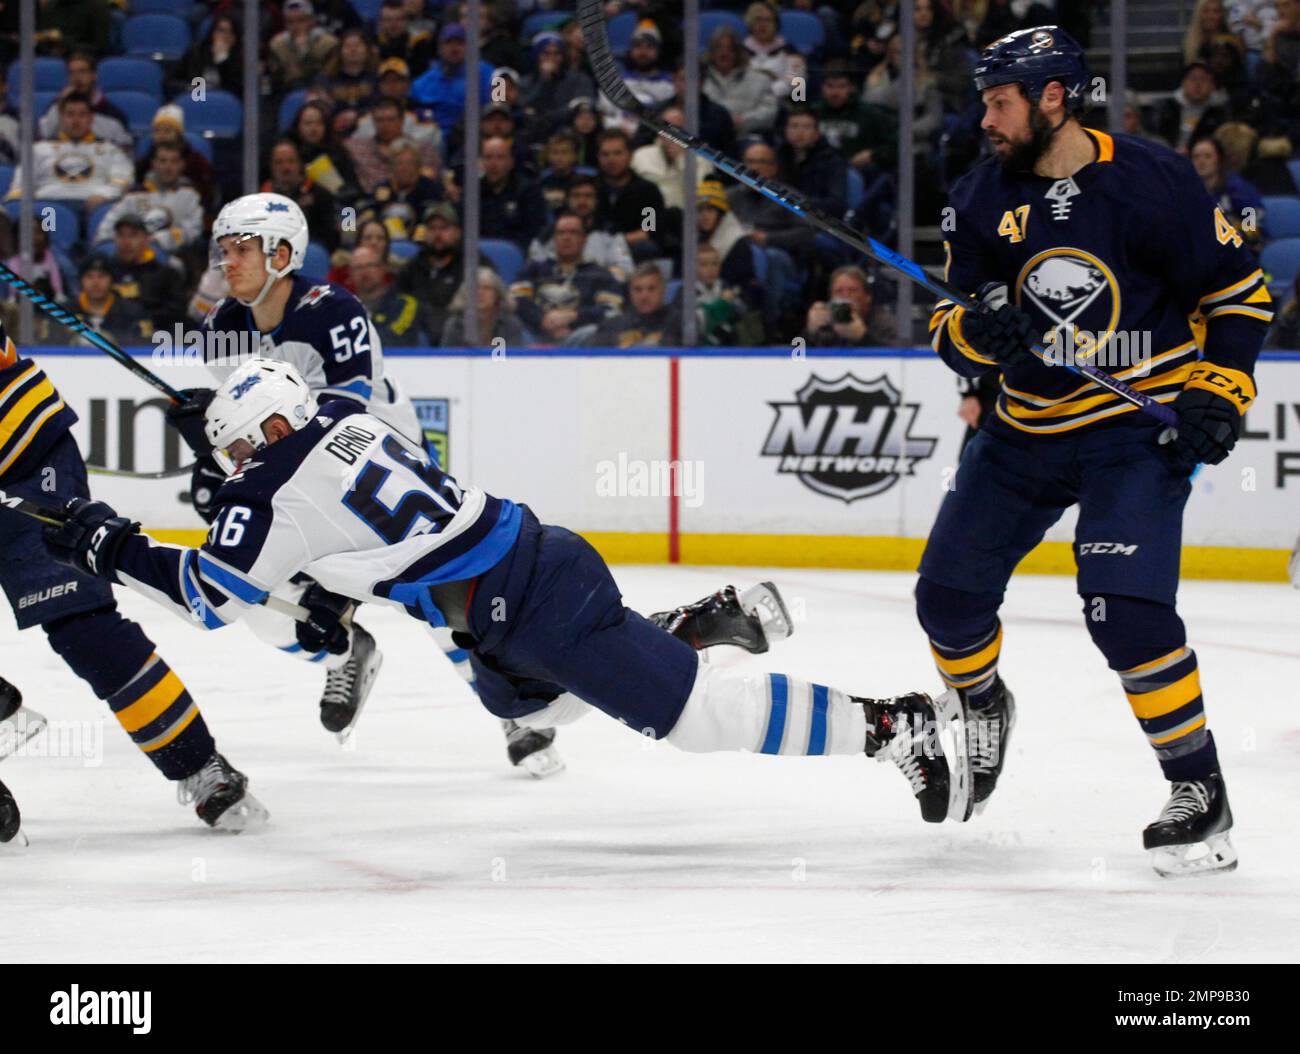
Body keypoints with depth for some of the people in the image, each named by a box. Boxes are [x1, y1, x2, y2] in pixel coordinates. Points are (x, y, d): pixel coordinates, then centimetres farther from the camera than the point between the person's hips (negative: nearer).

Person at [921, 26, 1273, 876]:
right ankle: (983, 709, 40)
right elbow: (952, 332, -1)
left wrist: (1217, 392, -14)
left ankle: (1201, 792, -11)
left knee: (1125, 607, -22)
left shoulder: (1153, 183, -14)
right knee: (950, 594, 7)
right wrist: (979, 329, -24)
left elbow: (1239, 291, -5)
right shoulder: (982, 198, -2)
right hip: (1028, 428, 5)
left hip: (1140, 430, -5)